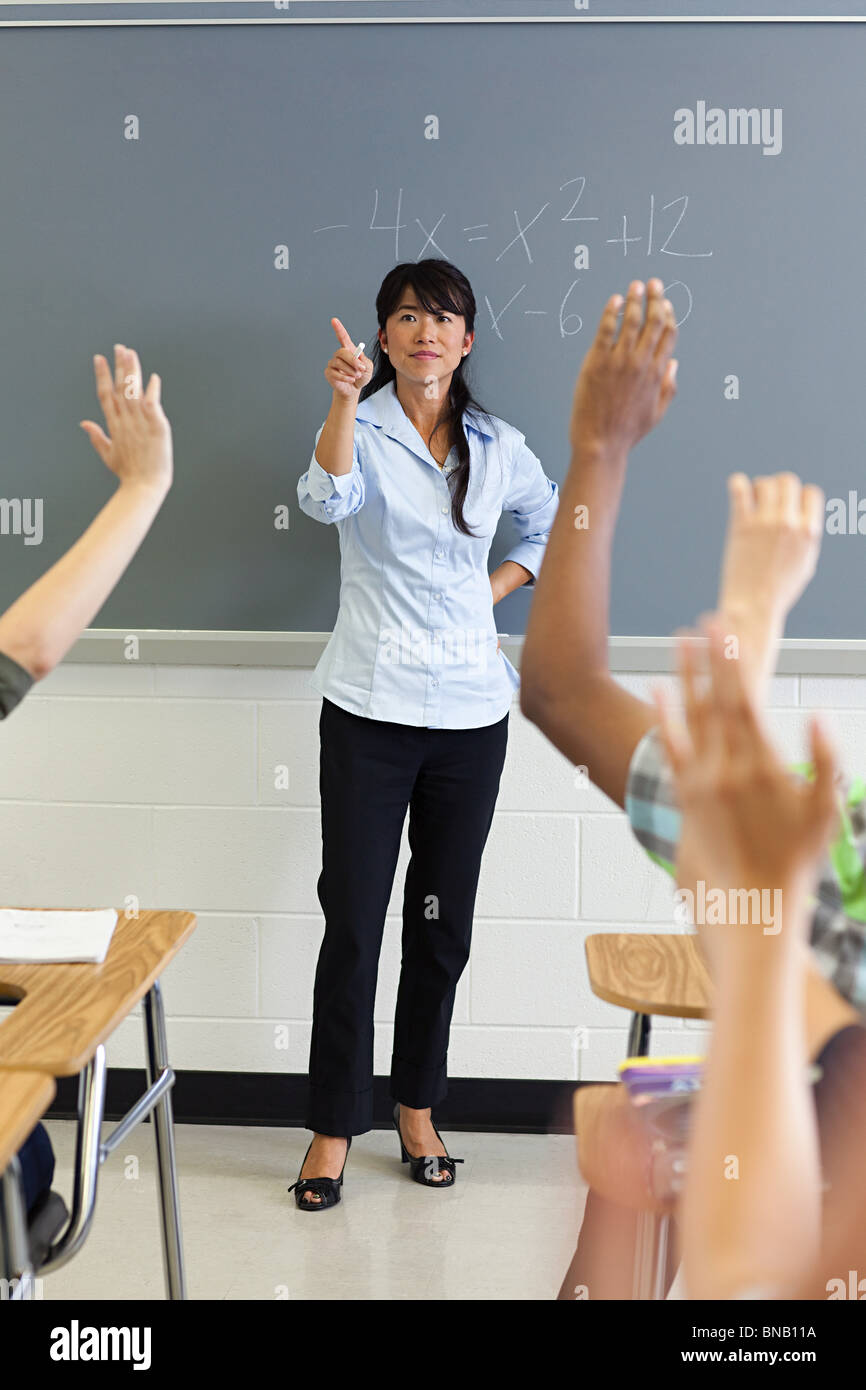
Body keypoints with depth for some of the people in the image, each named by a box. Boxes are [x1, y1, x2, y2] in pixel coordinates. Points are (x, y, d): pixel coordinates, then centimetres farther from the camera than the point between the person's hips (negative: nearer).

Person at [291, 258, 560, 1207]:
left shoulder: (499, 447, 9)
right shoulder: (359, 428, -1)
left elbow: (556, 523, 24)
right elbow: (328, 500, -22)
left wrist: (497, 587, 10)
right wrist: (343, 400, -35)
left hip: (471, 709, 3)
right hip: (369, 708, -3)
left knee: (442, 920, 10)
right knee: (353, 919, -2)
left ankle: (417, 1108, 27)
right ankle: (334, 1126, 13)